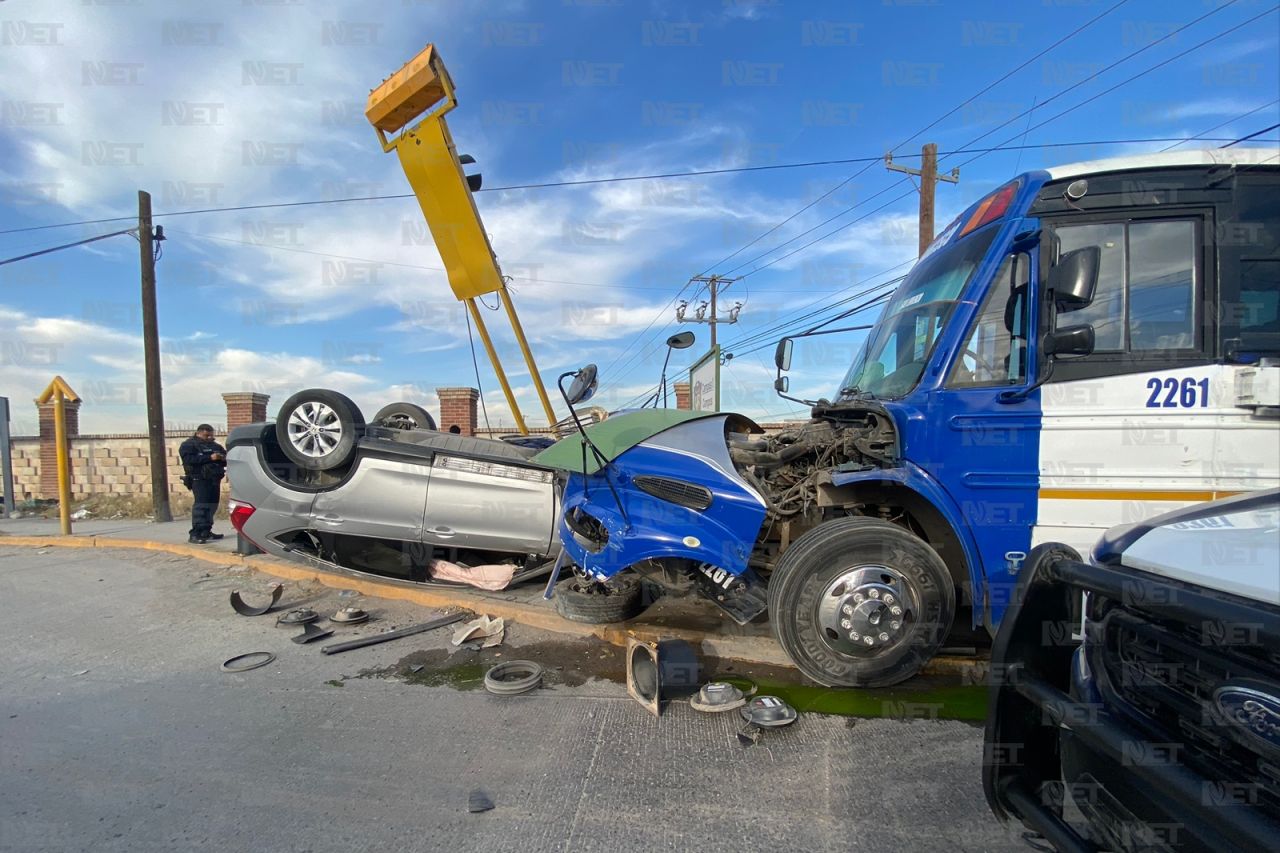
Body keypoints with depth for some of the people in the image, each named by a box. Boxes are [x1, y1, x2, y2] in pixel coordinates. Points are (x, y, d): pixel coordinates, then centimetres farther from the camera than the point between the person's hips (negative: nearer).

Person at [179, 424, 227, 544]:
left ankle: (206, 531, 17)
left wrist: (223, 458, -5)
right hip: (199, 479, -7)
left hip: (214, 479, 7)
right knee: (201, 505, -15)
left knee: (212, 505, 7)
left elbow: (226, 455, 20)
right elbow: (189, 459, -15)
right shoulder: (188, 445, 1)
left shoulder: (215, 445, 21)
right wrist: (210, 458, -22)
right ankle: (194, 534, -15)